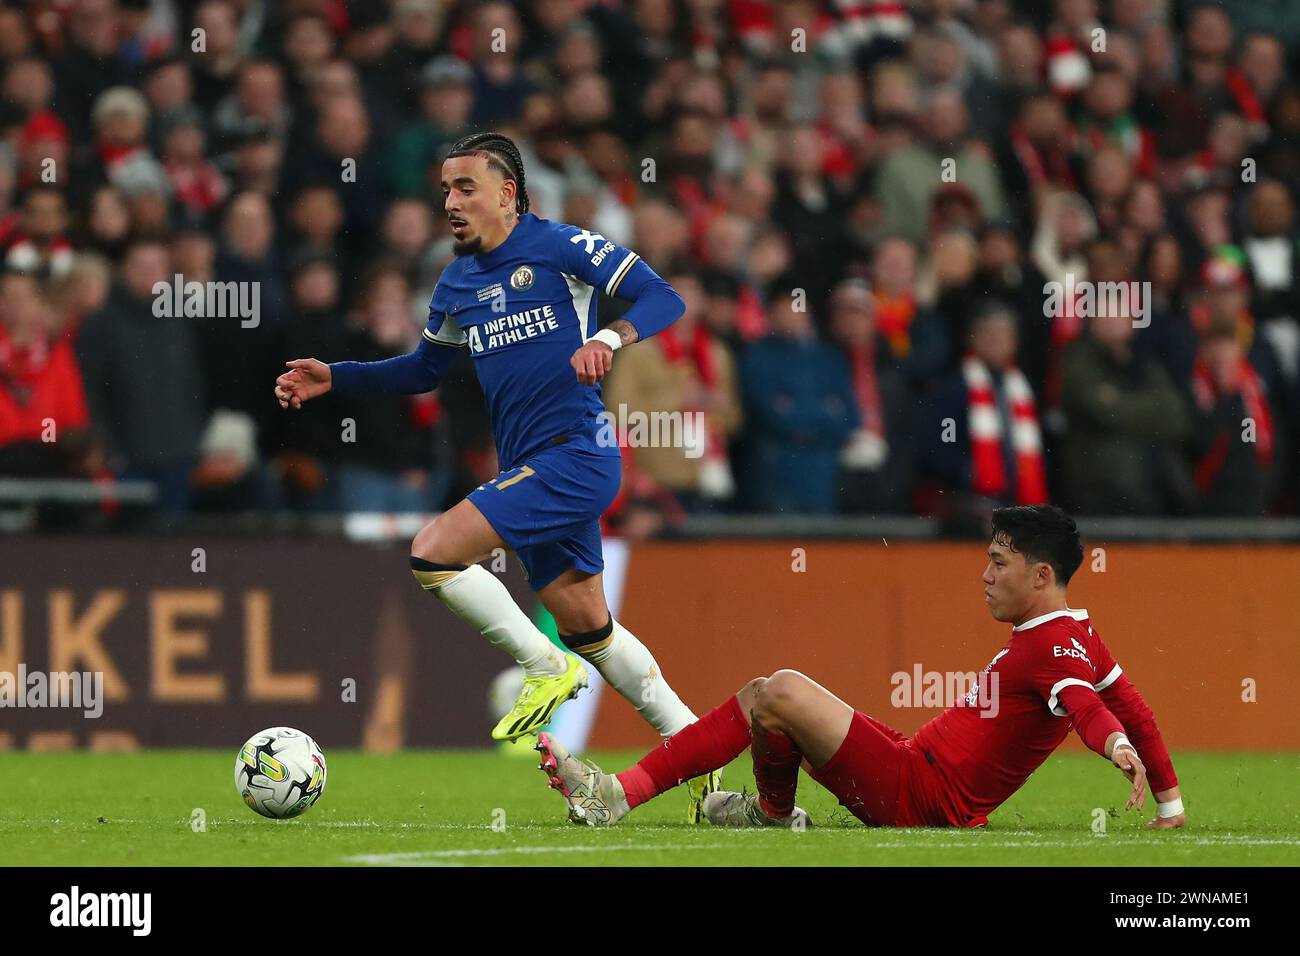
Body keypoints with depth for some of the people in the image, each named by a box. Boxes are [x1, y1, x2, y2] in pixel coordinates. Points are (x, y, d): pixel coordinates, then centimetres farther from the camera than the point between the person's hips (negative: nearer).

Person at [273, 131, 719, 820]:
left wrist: (611, 336, -29)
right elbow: (423, 370, 27)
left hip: (576, 454, -8)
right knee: (586, 626, 13)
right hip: (531, 470, 8)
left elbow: (663, 298, -10)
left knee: (433, 554, -19)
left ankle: (545, 668, -2)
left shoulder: (559, 246, -7)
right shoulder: (456, 283, 15)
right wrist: (333, 379, 17)